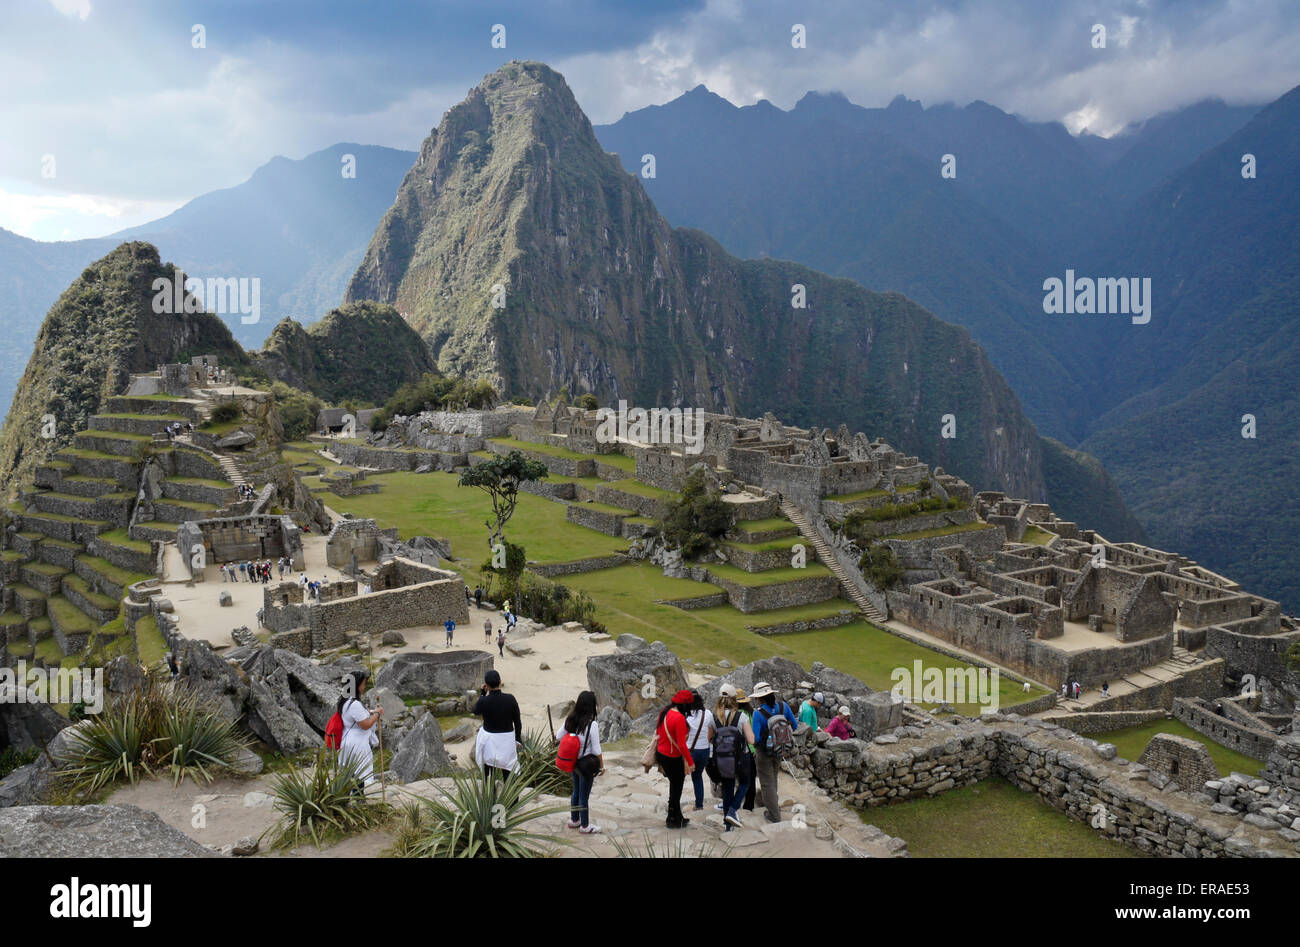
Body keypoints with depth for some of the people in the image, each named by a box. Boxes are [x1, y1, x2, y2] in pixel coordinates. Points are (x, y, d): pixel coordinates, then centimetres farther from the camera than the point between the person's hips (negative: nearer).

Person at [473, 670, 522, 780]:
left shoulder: (483, 701, -20)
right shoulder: (510, 698, -15)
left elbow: (476, 712, 4)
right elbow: (517, 721, -5)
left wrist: (482, 694, 3)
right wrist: (518, 739, 8)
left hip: (489, 739, -2)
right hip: (507, 738, 2)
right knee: (508, 770, 17)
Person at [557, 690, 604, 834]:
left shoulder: (570, 720, -5)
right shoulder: (592, 724, -22)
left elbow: (558, 736, 6)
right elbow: (596, 750, -17)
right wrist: (602, 766, -4)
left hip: (574, 762, 6)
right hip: (588, 763, -6)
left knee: (576, 791, 23)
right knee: (584, 795, 7)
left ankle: (574, 820, 38)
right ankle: (585, 826, 21)